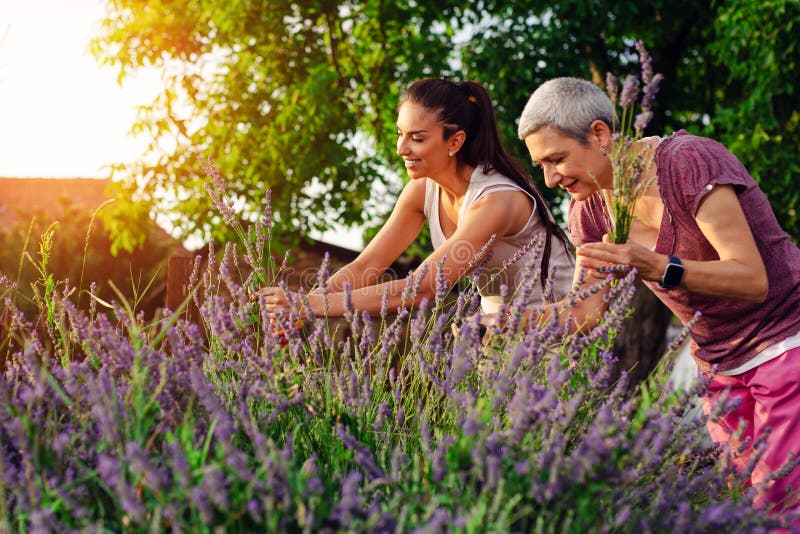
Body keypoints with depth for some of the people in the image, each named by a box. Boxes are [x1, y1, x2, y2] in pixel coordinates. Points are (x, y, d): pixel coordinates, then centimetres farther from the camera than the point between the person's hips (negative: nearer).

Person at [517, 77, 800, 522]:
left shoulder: (691, 161, -21)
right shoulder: (589, 209, 0)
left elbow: (753, 280, -24)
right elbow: (586, 312, 3)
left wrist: (659, 268, -38)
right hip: (720, 367, 6)